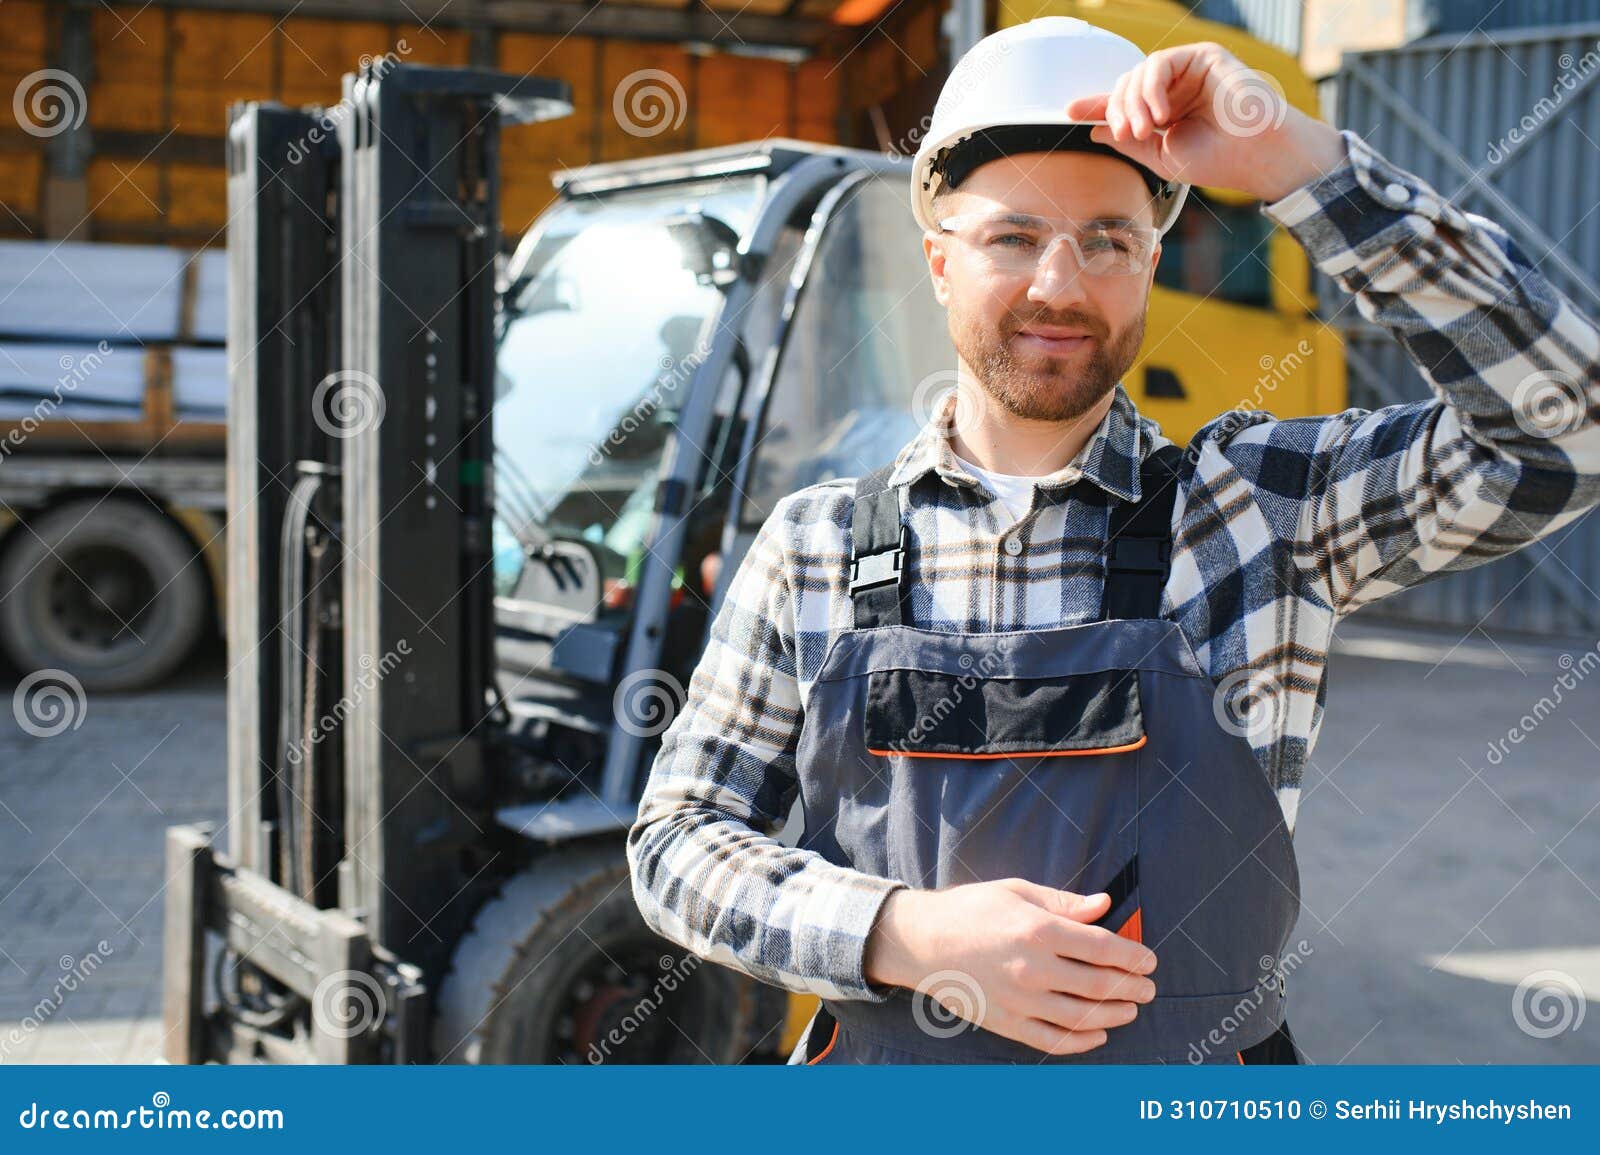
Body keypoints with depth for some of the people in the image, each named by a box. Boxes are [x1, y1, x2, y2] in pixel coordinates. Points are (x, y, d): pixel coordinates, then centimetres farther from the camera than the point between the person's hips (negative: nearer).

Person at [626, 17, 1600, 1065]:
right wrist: (905, 936, -21)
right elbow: (680, 841, -3)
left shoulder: (1266, 503, -7)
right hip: (881, 1060, 1)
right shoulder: (814, 546, -5)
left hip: (1192, 1079, 0)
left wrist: (1290, 157, -24)